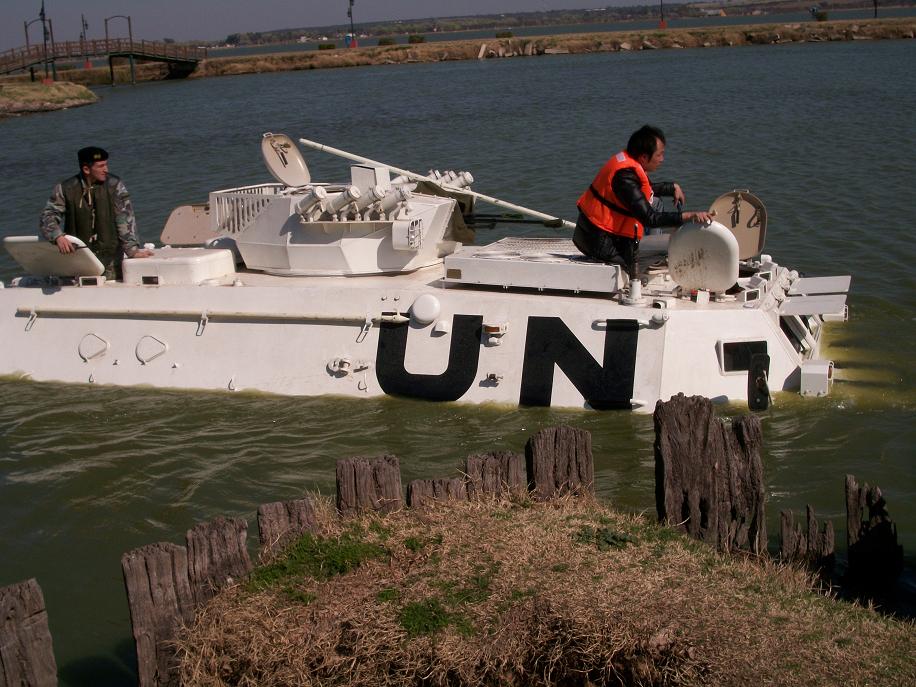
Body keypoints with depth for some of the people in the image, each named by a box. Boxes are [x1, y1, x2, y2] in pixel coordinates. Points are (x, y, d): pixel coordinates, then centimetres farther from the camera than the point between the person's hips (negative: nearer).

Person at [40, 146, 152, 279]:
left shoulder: (115, 186, -3)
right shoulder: (65, 189, -2)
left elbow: (125, 220, -8)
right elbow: (47, 217, -5)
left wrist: (133, 250, -21)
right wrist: (58, 236, -27)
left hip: (110, 257, 0)